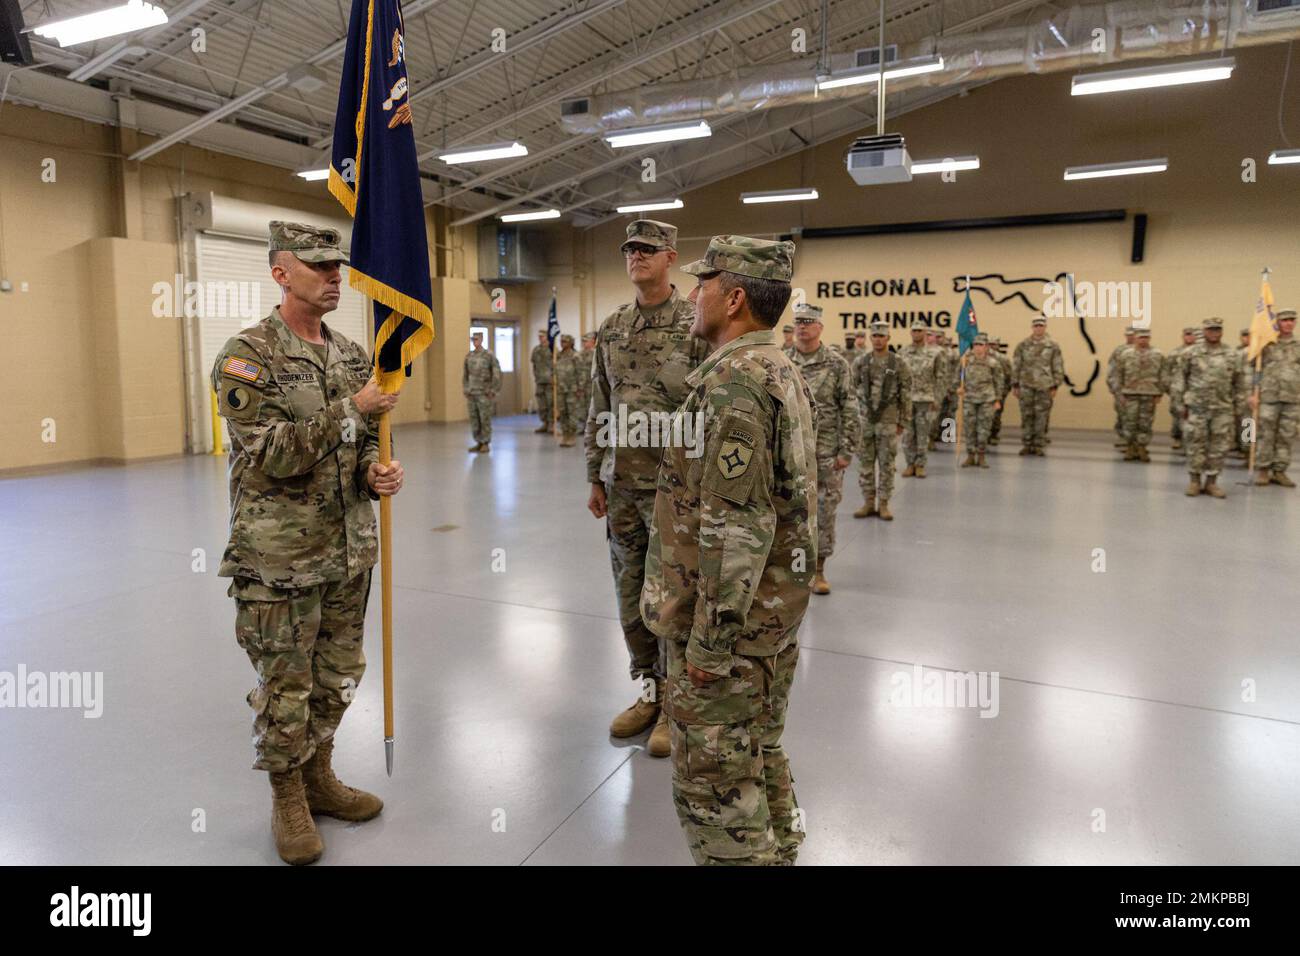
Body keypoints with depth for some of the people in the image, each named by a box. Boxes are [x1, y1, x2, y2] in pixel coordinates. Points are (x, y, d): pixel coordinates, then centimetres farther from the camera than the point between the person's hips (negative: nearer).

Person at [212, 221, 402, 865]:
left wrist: (377, 474, -7)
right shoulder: (247, 355, -12)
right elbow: (269, 457, -21)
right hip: (280, 558, -6)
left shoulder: (352, 355, 8)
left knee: (337, 678, 17)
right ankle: (287, 801, 28)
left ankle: (319, 779, 37)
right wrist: (349, 408, -22)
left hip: (349, 550, 6)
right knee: (285, 687, 8)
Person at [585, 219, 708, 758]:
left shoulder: (698, 325, -7)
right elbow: (599, 408, 13)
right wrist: (594, 477, 11)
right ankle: (648, 692, 30)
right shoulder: (611, 329, 10)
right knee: (631, 596, 13)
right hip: (621, 484, 6)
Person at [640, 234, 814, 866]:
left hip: (730, 622, -10)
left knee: (715, 783, 4)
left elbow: (736, 526, -26)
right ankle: (777, 851, 38)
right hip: (774, 611, 10)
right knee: (761, 756, 22)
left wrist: (709, 642, -21)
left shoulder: (732, 379, -22)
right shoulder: (781, 369, 11)